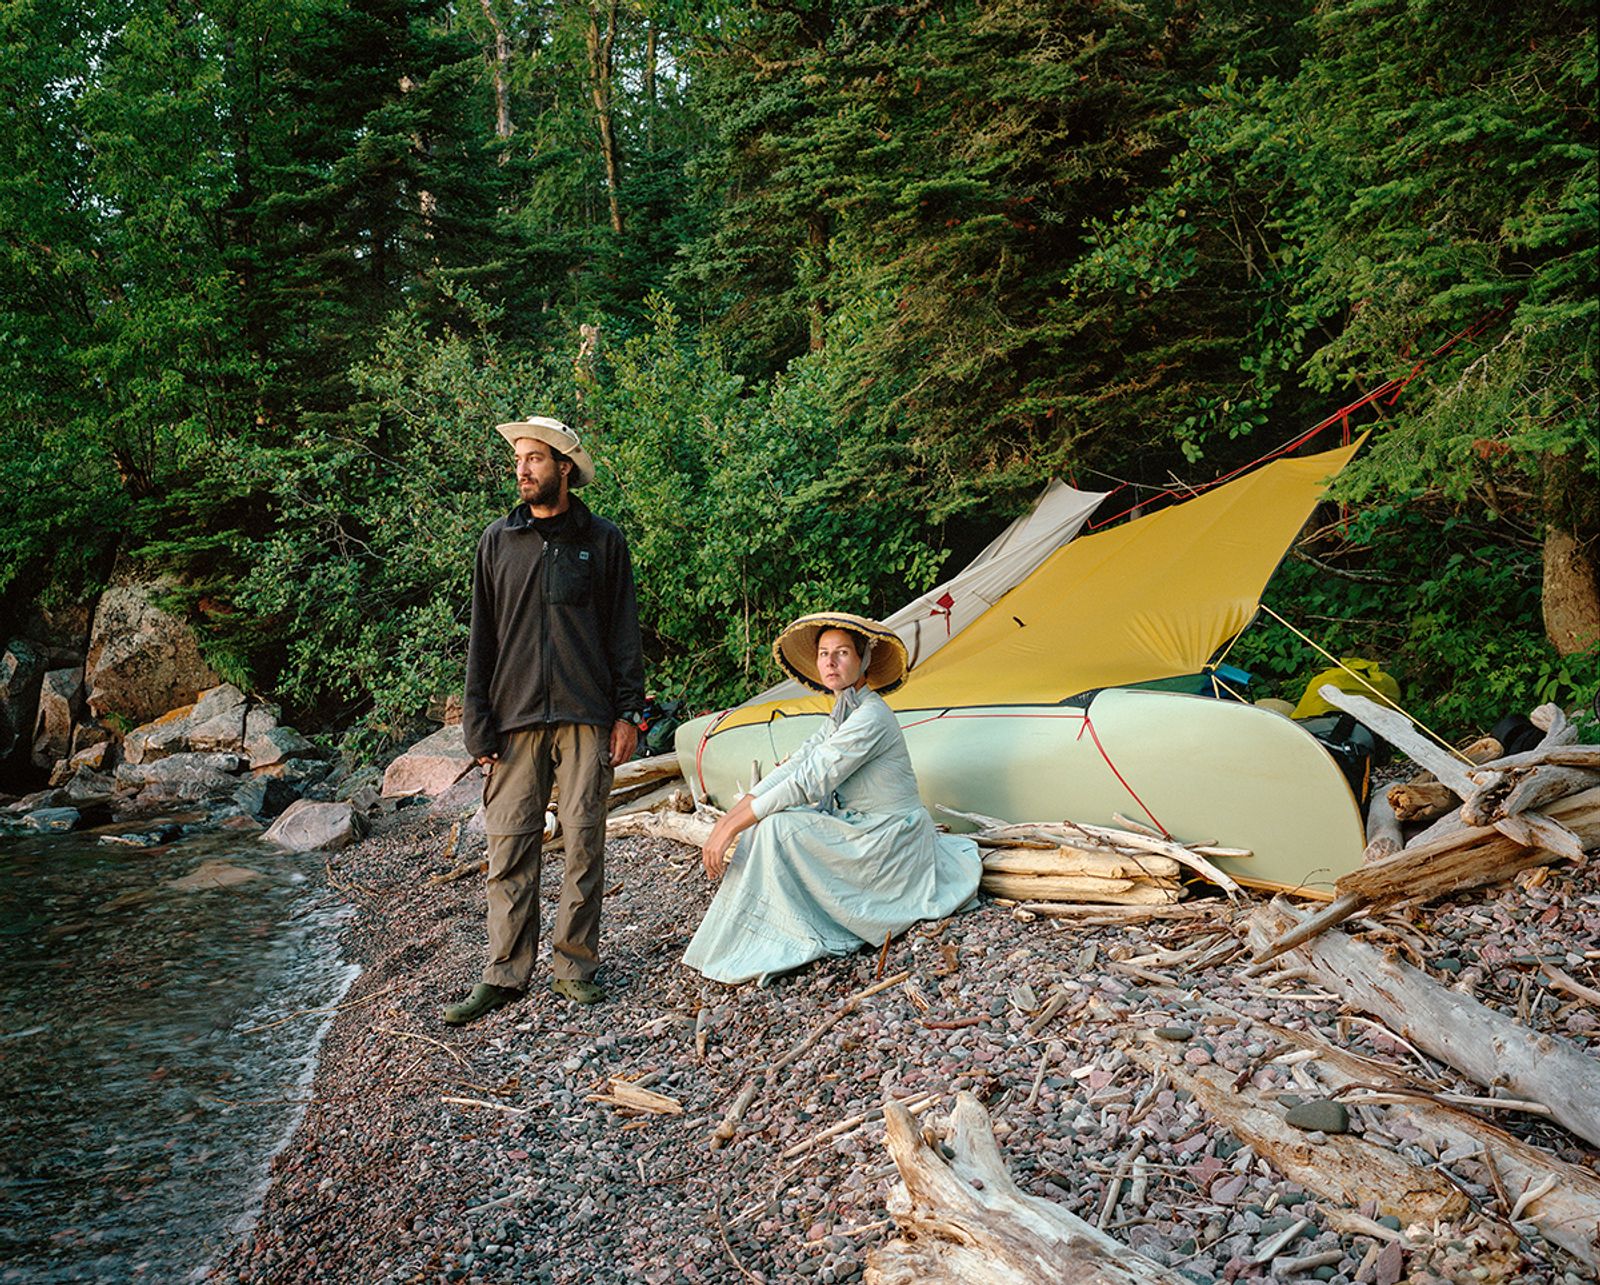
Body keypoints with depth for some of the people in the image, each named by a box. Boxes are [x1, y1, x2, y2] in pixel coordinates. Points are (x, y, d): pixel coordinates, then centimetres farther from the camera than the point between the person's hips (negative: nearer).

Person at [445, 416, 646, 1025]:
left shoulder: (602, 540, 5)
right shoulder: (499, 540, 8)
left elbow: (623, 633, 7)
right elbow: (481, 637, 9)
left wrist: (629, 712, 1)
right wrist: (478, 722, 3)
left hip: (585, 717, -1)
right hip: (516, 715, 1)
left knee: (584, 840, 3)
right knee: (510, 845, 1)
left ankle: (575, 964, 15)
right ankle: (505, 973, 10)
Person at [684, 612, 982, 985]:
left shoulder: (871, 717, -21)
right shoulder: (842, 713, 11)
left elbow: (809, 783, -25)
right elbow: (795, 765, 5)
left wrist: (733, 827, -22)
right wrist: (729, 819, -4)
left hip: (889, 840, -10)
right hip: (864, 829, 10)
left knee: (777, 828, -24)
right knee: (763, 821, 1)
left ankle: (791, 941, -14)